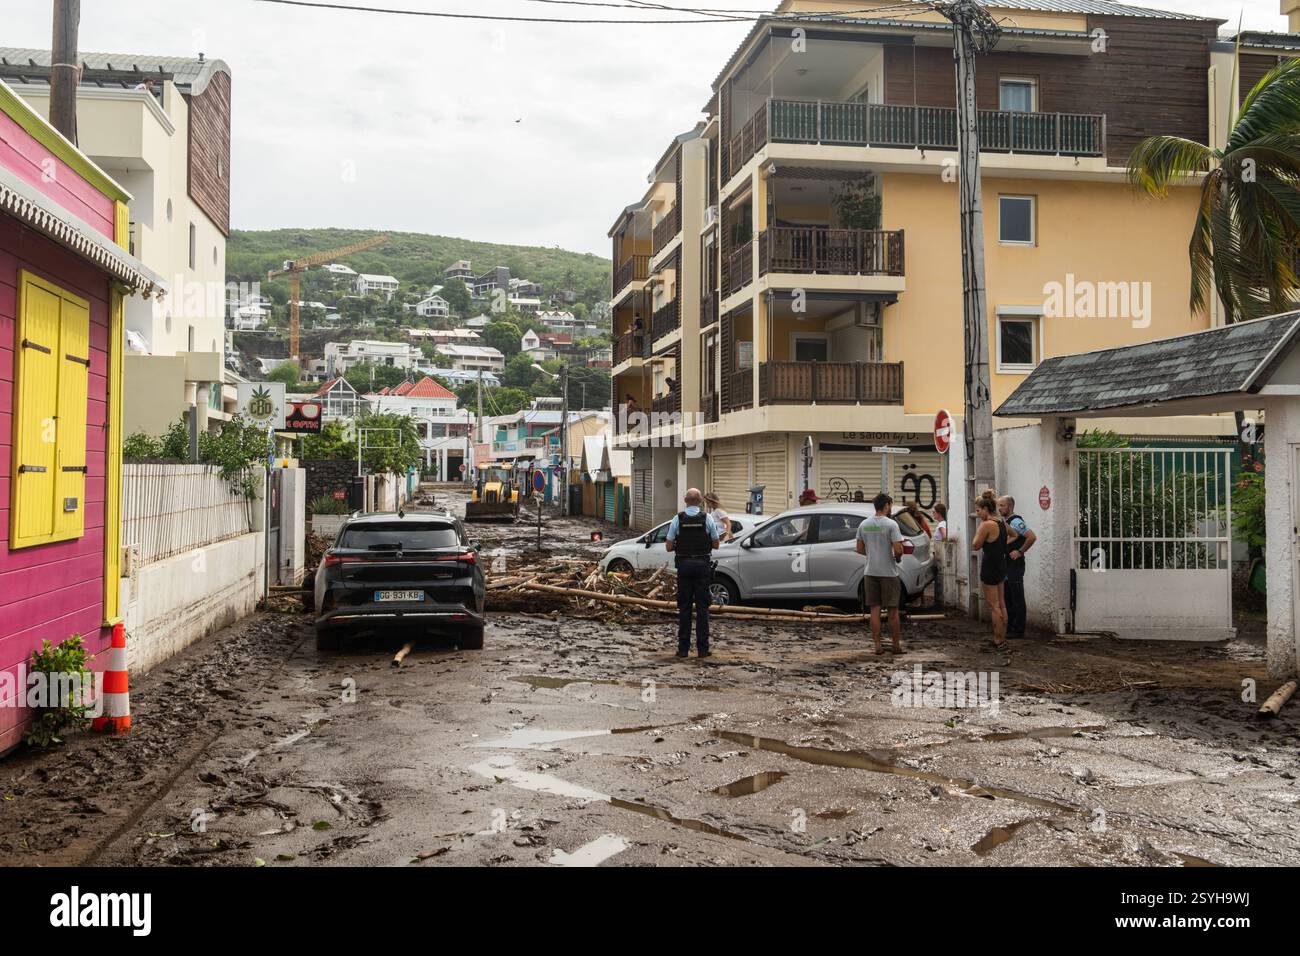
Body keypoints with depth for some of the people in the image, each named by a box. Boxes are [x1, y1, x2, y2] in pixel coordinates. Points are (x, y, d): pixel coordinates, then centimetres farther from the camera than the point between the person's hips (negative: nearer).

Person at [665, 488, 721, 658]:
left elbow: (669, 546, -2)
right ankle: (702, 649, 3)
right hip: (702, 565, 0)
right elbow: (716, 544, 3)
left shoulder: (677, 519, -3)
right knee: (702, 607, 4)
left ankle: (683, 648, 7)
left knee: (684, 607, 7)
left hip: (684, 566, 1)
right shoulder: (707, 519, -4)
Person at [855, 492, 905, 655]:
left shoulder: (864, 525, 4)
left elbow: (859, 549, 8)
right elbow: (898, 549, -17)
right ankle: (897, 645, 12)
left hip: (870, 572, 4)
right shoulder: (891, 524, -11)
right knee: (892, 610, 4)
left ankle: (877, 645, 6)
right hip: (888, 572, -4)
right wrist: (898, 557, 4)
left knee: (875, 609, 7)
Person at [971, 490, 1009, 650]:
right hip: (1001, 566, 9)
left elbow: (975, 546, -12)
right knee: (1001, 605, 12)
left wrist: (979, 528, -6)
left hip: (989, 568, -9)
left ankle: (998, 641, 2)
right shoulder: (1001, 523, 8)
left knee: (993, 606, -2)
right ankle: (1003, 638, 18)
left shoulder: (987, 524, -19)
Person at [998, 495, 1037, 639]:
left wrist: (1020, 551, -19)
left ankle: (1018, 630, 1)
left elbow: (1032, 537, -24)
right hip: (1006, 565, 10)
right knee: (1007, 598, 14)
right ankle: (1009, 627, 22)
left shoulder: (1016, 521, -15)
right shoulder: (1004, 522, 13)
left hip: (1015, 565, -10)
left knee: (1017, 599, -4)